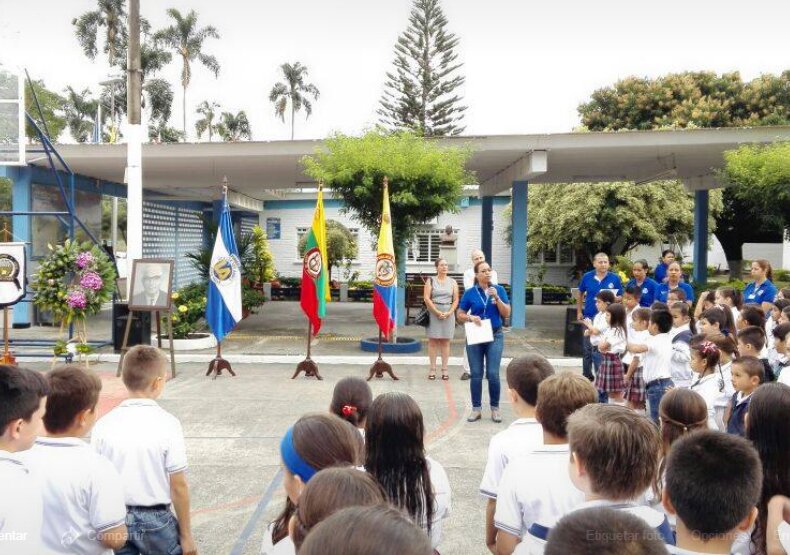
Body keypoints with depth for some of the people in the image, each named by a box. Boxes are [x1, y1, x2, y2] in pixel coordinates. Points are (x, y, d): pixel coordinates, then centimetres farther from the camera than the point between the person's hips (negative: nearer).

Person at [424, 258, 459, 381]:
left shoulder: (452, 282, 10)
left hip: (448, 314, 2)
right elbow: (426, 298, -5)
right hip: (433, 313, -1)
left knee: (445, 341, 3)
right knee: (433, 341, -1)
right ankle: (432, 369, 2)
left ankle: (444, 370, 6)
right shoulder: (431, 280, 4)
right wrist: (437, 312, -12)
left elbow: (456, 300, 5)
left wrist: (449, 313, -10)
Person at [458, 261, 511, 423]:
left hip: (495, 336, 0)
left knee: (493, 374, -5)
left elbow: (506, 314, -2)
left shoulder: (499, 290, 1)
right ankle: (476, 408, 15)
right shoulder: (470, 293, 0)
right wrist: (471, 317, -14)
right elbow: (460, 315, 6)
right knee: (476, 375, 4)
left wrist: (496, 298, -14)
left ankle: (495, 408, 11)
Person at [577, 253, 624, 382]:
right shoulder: (587, 277, 1)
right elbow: (580, 295, 14)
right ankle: (586, 375, 20)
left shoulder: (615, 278, -3)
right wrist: (579, 312, 11)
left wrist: (615, 298, -20)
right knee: (588, 348, 8)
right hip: (589, 317, 1)